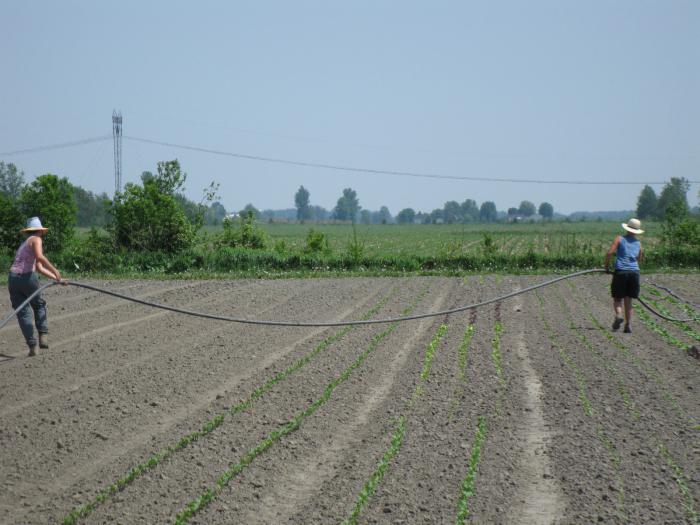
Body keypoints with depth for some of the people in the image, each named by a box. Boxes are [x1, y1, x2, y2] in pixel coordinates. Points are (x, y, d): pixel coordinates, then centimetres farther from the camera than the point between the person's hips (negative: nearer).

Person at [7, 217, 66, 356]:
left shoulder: (25, 244, 28)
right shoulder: (36, 240, 4)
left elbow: (40, 268, 24)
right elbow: (40, 257, -19)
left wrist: (58, 279, 21)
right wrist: (55, 270, -14)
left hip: (13, 278, 6)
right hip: (28, 277, -6)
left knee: (23, 313, 6)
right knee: (39, 305, 19)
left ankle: (32, 346, -1)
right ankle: (43, 336, 6)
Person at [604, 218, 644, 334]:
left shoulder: (619, 239, 4)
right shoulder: (638, 243, 16)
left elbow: (609, 252, -7)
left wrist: (606, 265, 7)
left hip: (620, 272, -3)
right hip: (634, 272, 3)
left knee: (617, 299, 8)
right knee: (628, 301, 9)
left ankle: (618, 315, -19)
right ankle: (627, 325, 2)